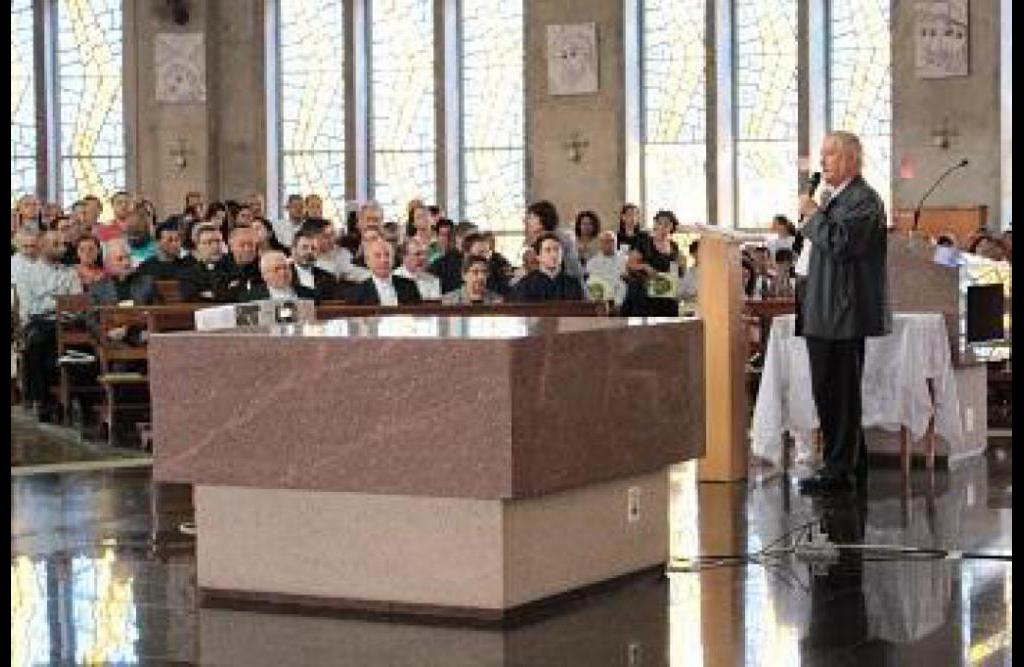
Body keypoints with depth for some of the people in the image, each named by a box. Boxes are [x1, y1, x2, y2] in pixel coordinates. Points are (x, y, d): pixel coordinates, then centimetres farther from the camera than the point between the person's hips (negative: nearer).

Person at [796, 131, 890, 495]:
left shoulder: (864, 199, -11)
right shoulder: (831, 197, 19)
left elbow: (840, 242, -25)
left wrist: (812, 214, -12)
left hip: (845, 315, -10)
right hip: (822, 315, 10)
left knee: (841, 393, -6)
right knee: (826, 392, 13)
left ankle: (839, 470, -1)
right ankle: (853, 464, 22)